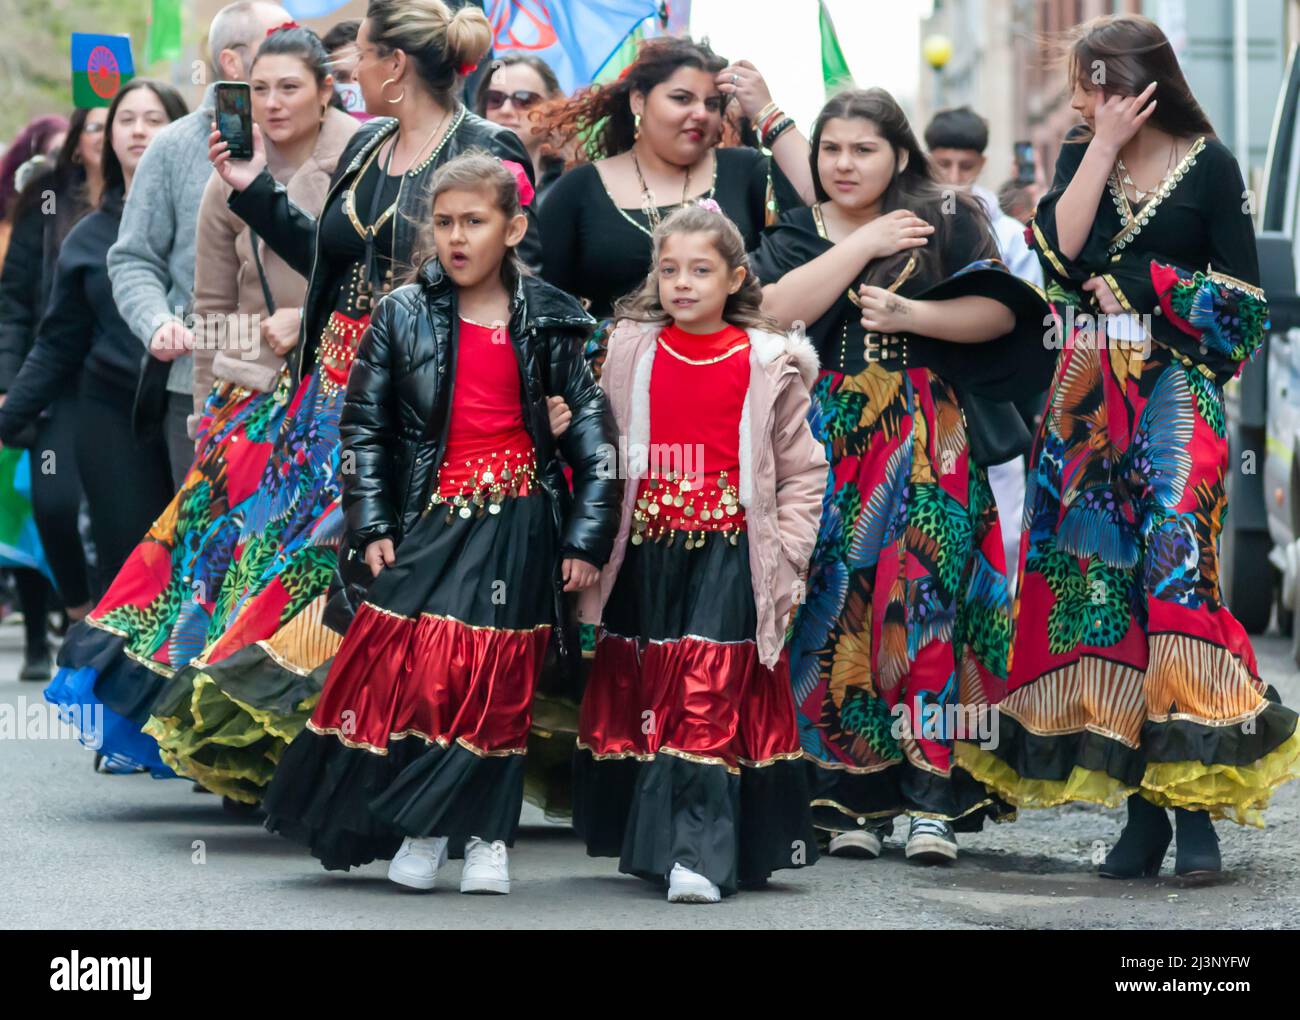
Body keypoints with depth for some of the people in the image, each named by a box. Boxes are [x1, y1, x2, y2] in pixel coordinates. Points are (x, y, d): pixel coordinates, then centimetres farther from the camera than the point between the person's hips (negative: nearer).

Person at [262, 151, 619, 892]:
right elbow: (365, 425, 6)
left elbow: (591, 427, 2)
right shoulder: (403, 316, 1)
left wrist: (588, 536, -3)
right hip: (431, 518, 0)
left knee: (501, 680, 2)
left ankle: (488, 836, 11)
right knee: (413, 667, -8)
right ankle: (419, 830, 6)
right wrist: (373, 525, -2)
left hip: (517, 521, 0)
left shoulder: (548, 321, 0)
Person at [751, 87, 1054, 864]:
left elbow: (1000, 312, 0)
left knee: (922, 595, -11)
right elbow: (774, 310, -6)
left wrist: (913, 314, -12)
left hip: (926, 438, -2)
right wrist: (863, 246, -6)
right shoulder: (797, 236, 13)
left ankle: (932, 798, -12)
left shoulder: (945, 221, 9)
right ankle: (854, 799, -2)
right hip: (828, 441, 2)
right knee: (838, 604, -5)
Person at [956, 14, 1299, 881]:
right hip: (1089, 393, 4)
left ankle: (1195, 798, -16)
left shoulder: (1210, 167, 1)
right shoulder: (1081, 158, 11)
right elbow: (1061, 250, -6)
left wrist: (1136, 288, -5)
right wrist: (1104, 148, -6)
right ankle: (1142, 806, 2)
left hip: (1174, 388, -4)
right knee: (1095, 579, -2)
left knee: (1173, 560, -17)